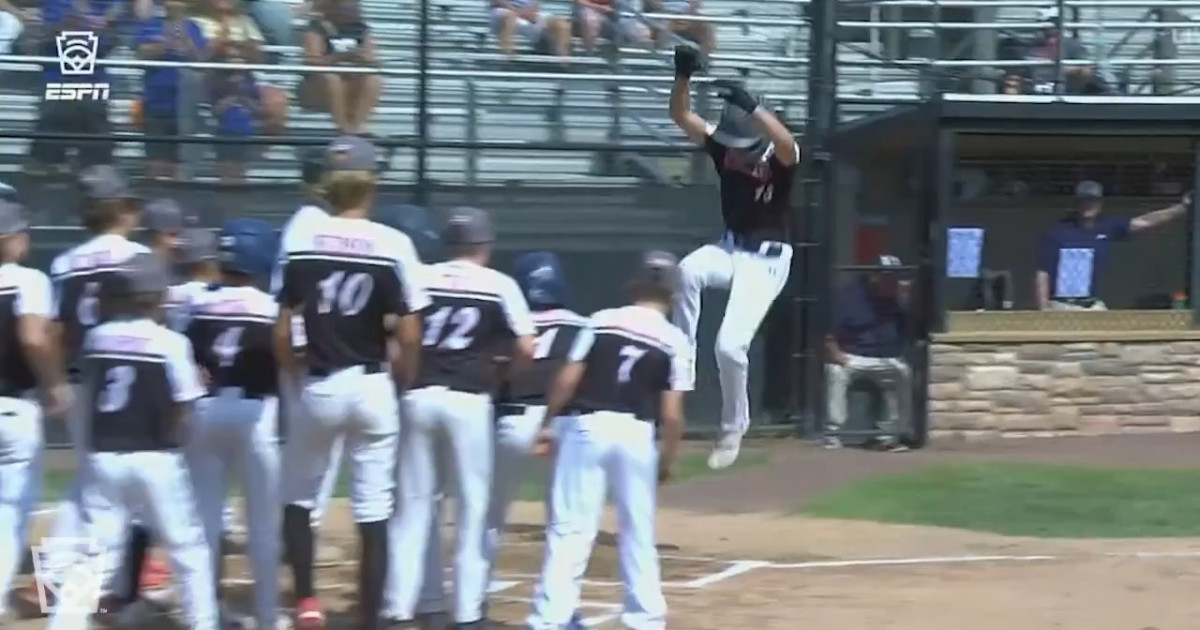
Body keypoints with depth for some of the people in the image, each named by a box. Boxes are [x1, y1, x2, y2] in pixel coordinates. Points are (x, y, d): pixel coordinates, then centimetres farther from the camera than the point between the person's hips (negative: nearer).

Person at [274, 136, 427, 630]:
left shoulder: (301, 238, -3)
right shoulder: (393, 245, -7)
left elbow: (282, 331, -2)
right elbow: (409, 334, -8)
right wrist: (402, 382, 9)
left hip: (318, 386, 1)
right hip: (372, 387, -1)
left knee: (298, 496, 20)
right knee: (373, 514, 4)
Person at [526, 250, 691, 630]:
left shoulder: (602, 321, 4)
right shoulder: (675, 341, 1)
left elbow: (567, 379, 0)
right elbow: (672, 414, -3)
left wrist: (547, 425, 9)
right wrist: (667, 460, 9)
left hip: (586, 427, 0)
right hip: (636, 435, 0)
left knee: (570, 528, -1)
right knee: (638, 532, 14)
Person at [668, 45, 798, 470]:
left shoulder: (777, 159, -17)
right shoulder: (724, 148, -1)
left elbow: (786, 143, -42)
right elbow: (681, 116, -6)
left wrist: (750, 106, -54)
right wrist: (683, 76, -25)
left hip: (767, 260, -5)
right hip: (730, 249, 5)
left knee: (730, 345, -15)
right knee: (688, 270, -32)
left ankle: (733, 428, 9)